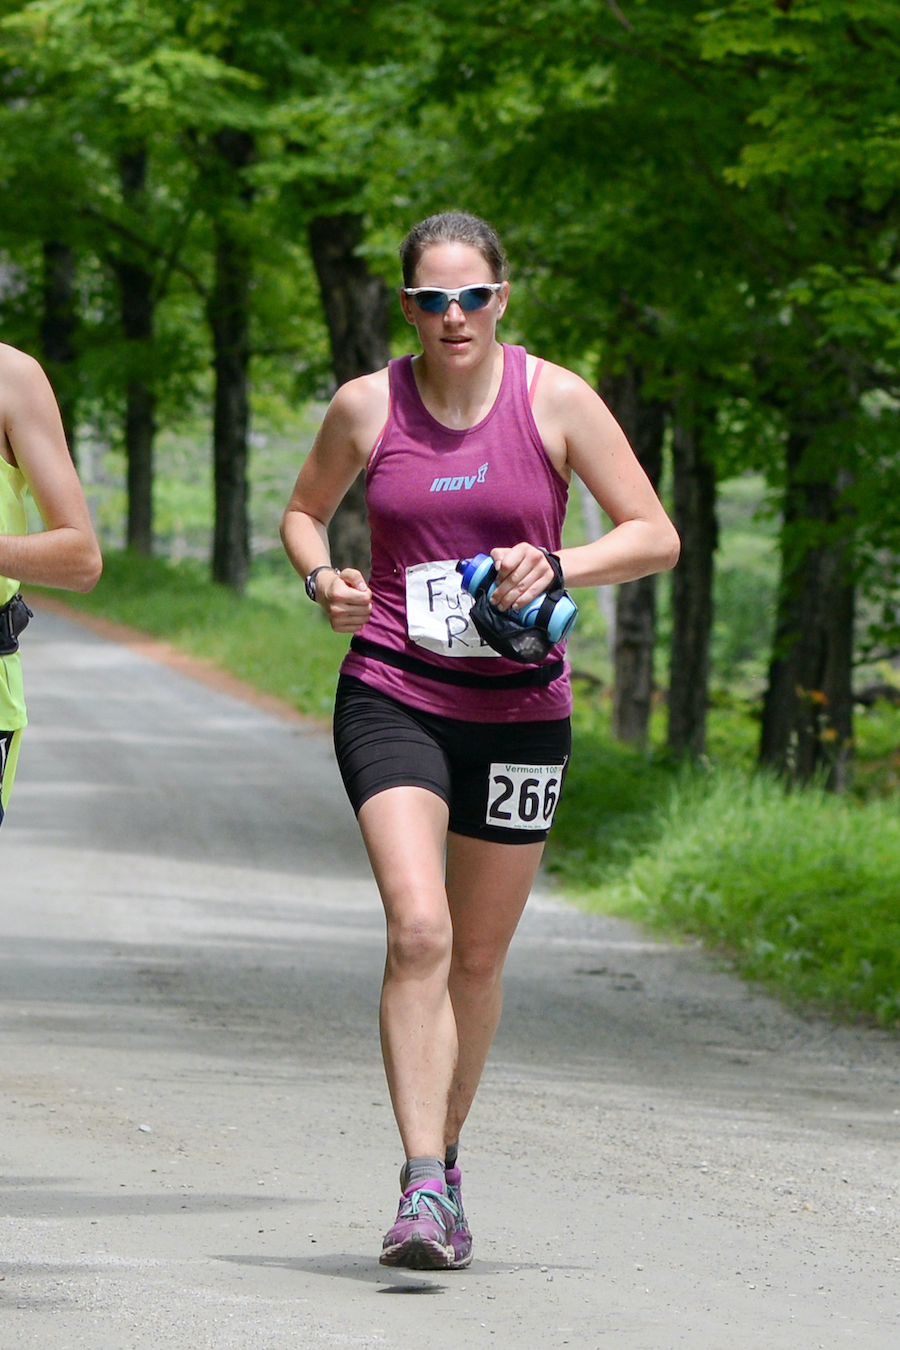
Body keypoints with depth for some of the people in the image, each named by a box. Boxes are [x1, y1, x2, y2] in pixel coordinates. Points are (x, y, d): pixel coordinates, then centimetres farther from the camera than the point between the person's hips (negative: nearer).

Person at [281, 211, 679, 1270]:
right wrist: (322, 579, -5)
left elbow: (656, 537, -1)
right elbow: (303, 511, 17)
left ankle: (443, 1161, 31)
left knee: (478, 956, 11)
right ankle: (421, 1186, -21)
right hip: (392, 695, -1)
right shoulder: (366, 406, -1)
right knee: (418, 930, -20)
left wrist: (556, 567, -19)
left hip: (517, 705, 1)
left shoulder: (556, 400, -3)